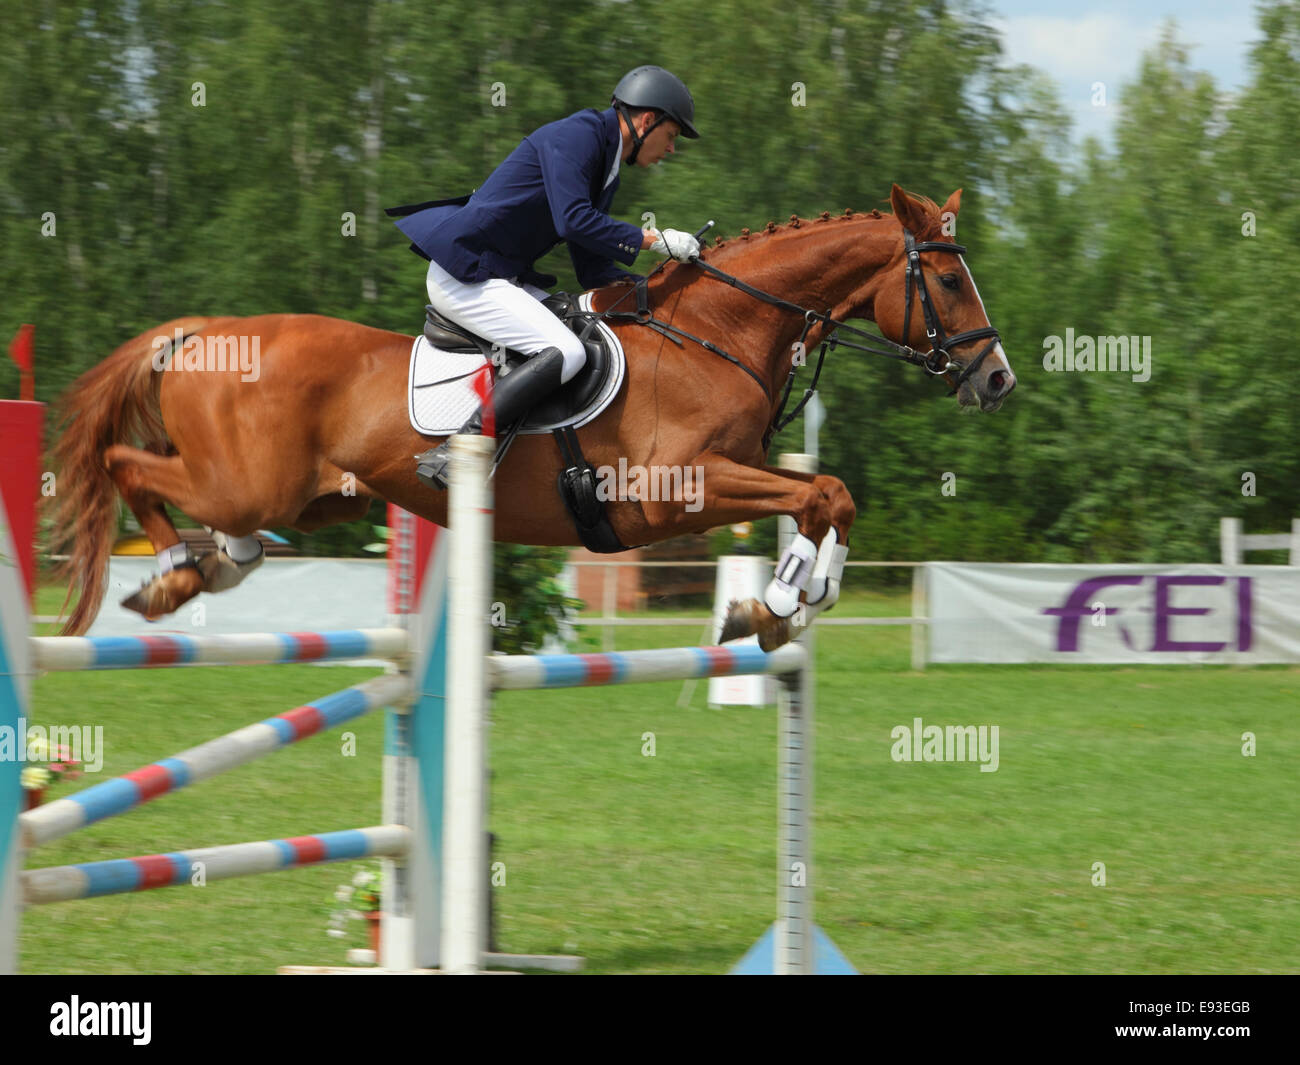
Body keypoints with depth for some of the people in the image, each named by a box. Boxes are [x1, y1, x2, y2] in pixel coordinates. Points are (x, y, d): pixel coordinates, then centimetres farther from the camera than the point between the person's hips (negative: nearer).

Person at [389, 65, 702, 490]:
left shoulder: (607, 168, 18)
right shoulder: (573, 136, -12)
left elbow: (592, 270, 17)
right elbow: (574, 220, -25)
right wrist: (654, 240, -19)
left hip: (503, 278, 11)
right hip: (461, 274, -11)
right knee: (564, 353, -24)